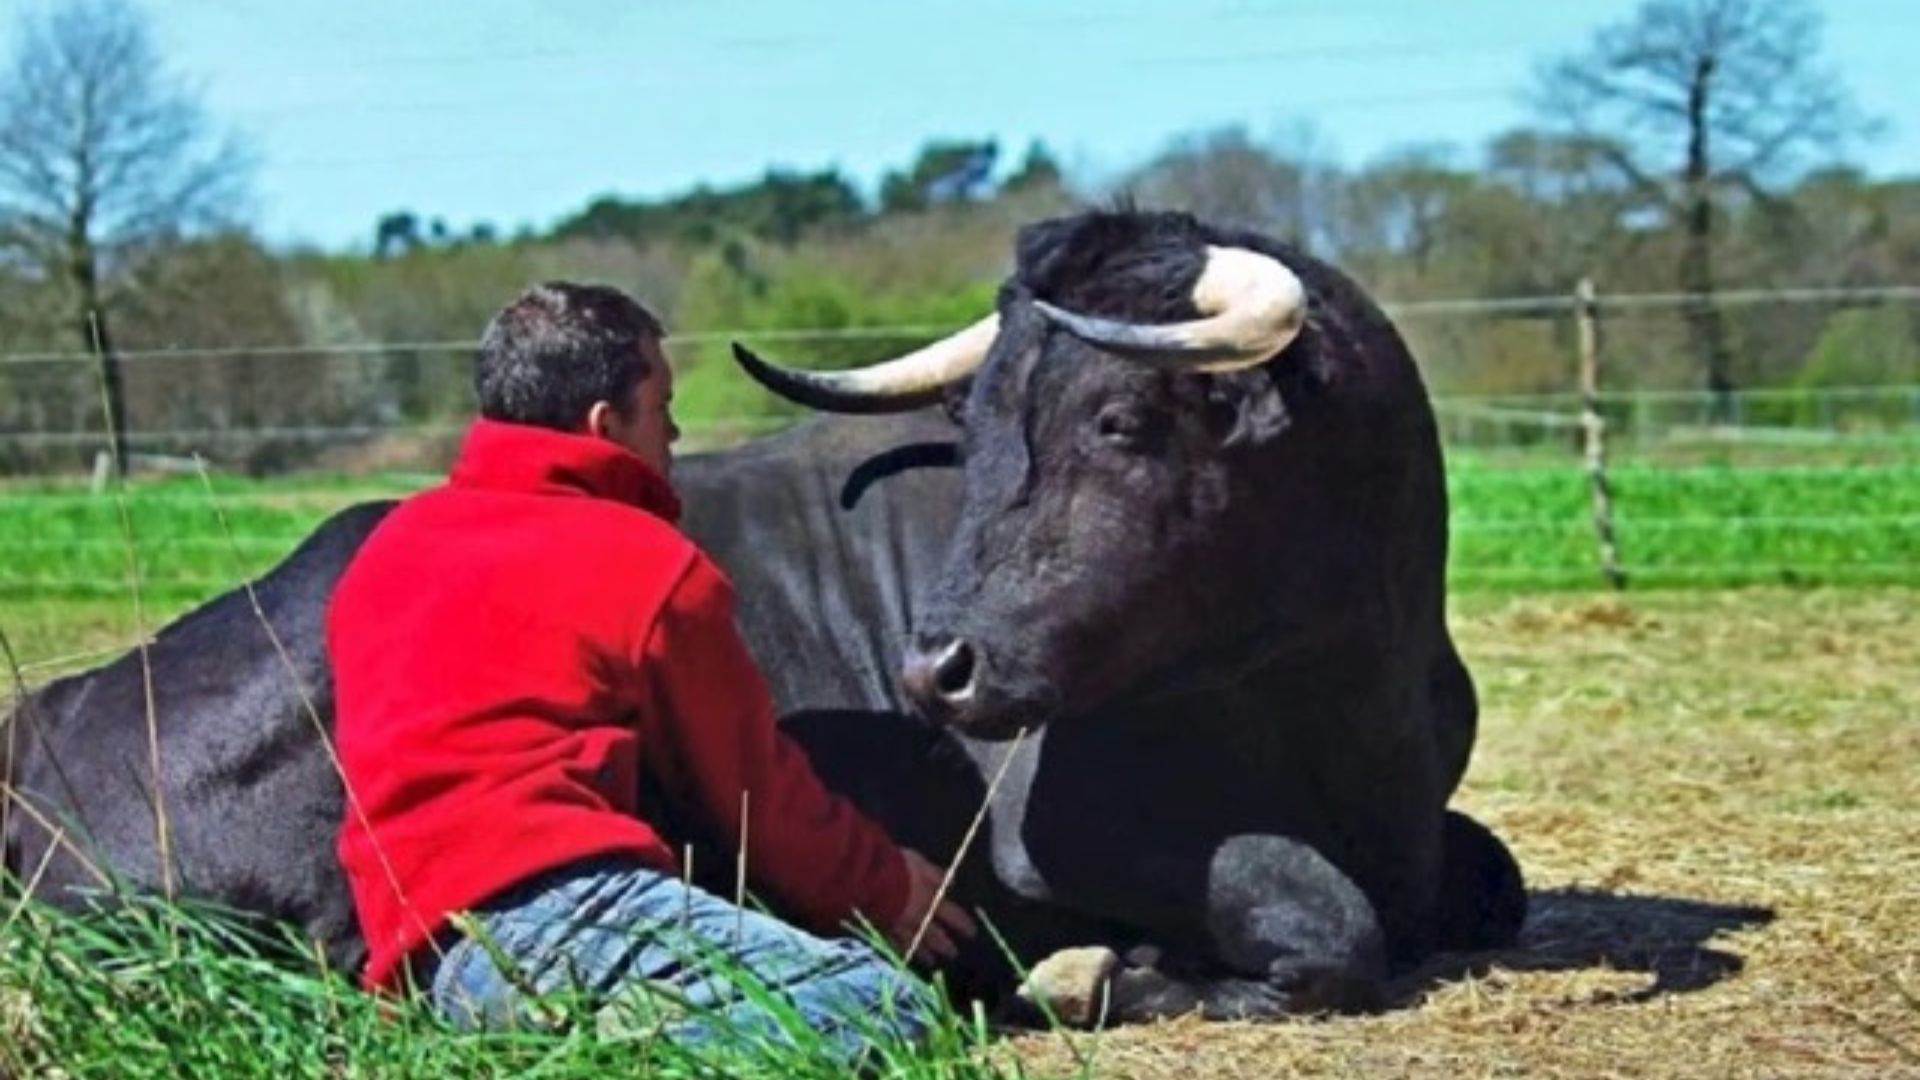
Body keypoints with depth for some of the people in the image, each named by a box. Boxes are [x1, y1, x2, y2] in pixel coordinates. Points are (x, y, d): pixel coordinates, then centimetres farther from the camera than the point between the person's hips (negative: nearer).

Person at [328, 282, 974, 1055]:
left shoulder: (387, 548, 25)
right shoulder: (654, 568, 4)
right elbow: (756, 791, 13)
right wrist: (887, 891, 29)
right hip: (561, 904, -8)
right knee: (886, 1010, -15)